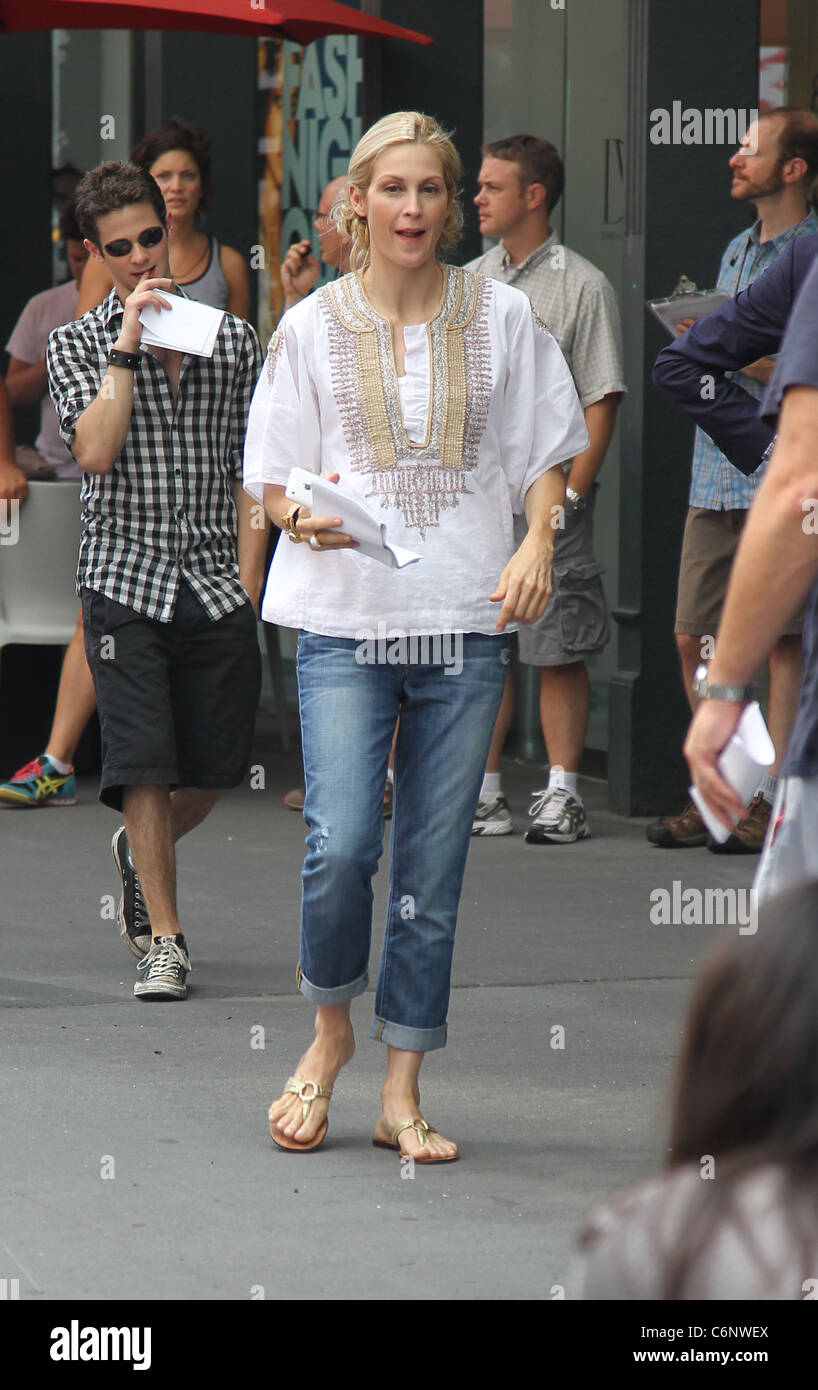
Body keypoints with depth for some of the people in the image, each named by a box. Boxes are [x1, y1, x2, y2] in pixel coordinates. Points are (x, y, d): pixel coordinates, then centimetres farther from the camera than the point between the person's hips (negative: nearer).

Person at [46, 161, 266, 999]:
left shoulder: (232, 339, 8)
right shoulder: (76, 343, 3)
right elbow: (96, 451, -13)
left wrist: (247, 580, 2)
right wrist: (127, 344, -13)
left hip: (216, 584, 2)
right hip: (125, 581, -2)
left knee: (213, 767, 6)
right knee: (144, 765, -7)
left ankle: (139, 851, 38)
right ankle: (163, 940, 1)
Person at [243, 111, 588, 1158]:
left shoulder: (501, 317, 7)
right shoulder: (312, 326, 5)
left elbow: (546, 453, 12)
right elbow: (273, 479, 7)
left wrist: (536, 544, -6)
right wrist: (307, 516, -15)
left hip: (466, 623, 1)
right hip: (344, 619, -1)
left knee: (433, 867, 3)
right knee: (339, 846, -15)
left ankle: (402, 1092, 12)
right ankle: (331, 1028, 12)